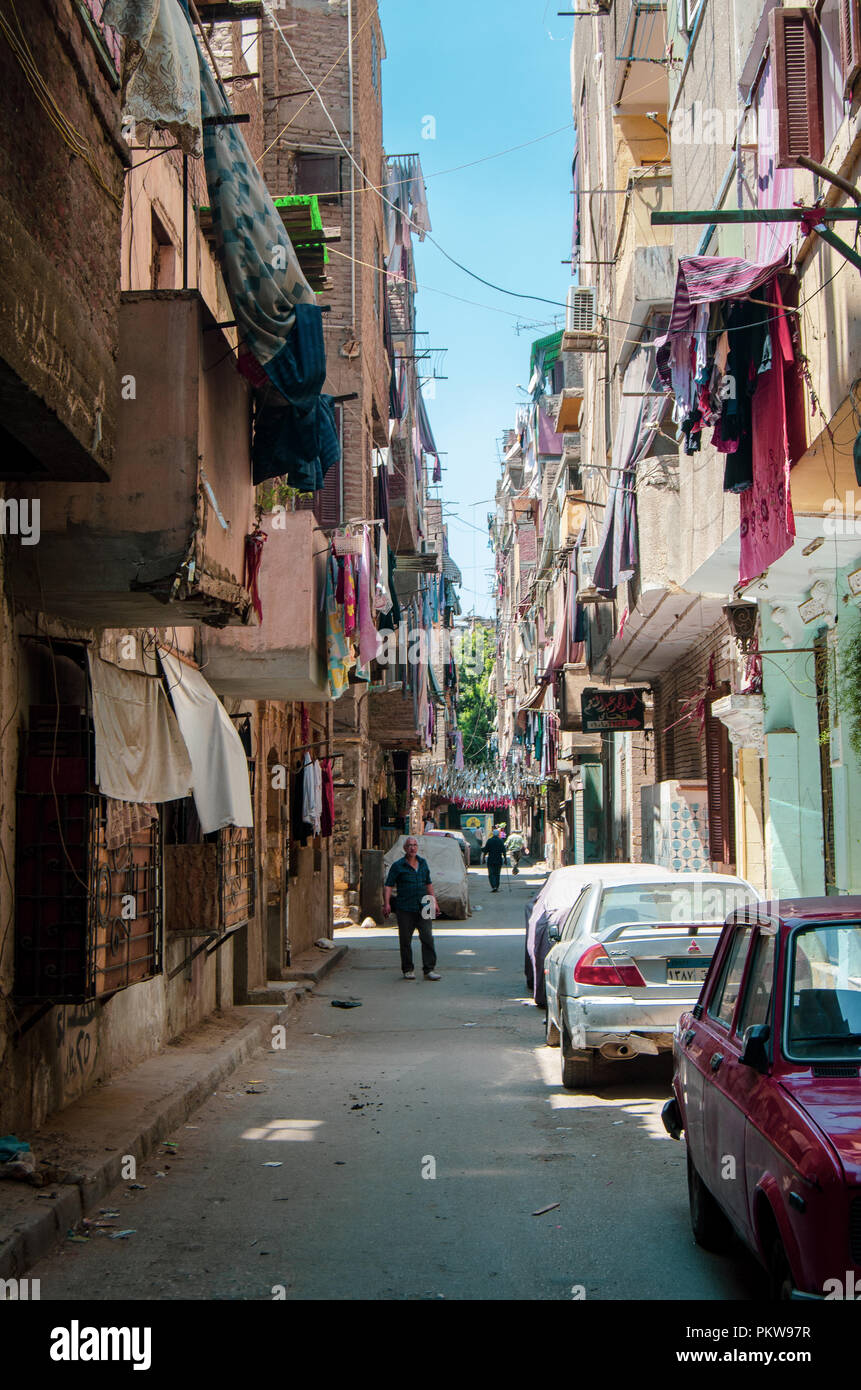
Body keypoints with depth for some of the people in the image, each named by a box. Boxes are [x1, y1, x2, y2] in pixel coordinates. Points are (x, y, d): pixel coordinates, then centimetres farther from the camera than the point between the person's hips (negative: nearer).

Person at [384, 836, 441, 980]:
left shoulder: (423, 863, 12)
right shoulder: (398, 866, -1)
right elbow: (388, 886, -5)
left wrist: (434, 902, 19)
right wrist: (387, 904, -17)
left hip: (423, 908, 3)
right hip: (404, 909, -3)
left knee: (427, 938, -5)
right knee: (405, 940, 3)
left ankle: (429, 970, -2)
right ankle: (408, 970, 15)